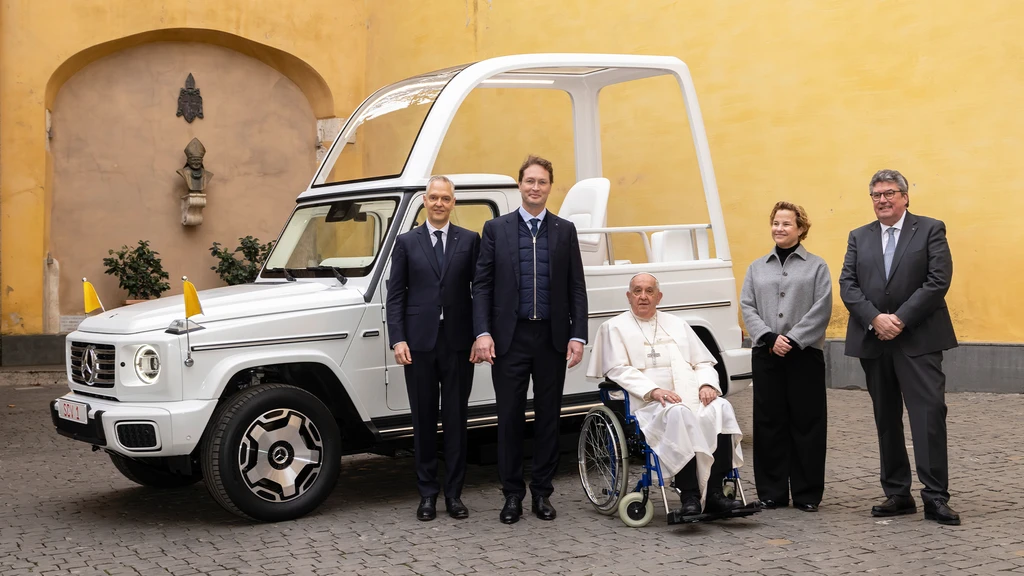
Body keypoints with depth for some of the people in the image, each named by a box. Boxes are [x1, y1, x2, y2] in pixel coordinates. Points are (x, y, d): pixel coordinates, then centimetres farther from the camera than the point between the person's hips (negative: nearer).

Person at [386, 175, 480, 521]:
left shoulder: (469, 240, 6)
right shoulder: (406, 242, 7)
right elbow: (395, 295, 3)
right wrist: (398, 340, -6)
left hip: (458, 343, 0)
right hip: (419, 343, 0)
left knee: (455, 419, 6)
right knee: (424, 420, 7)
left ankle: (454, 493, 15)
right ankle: (427, 493, 16)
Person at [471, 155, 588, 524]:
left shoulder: (565, 230, 8)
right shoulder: (496, 229, 5)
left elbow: (577, 288, 6)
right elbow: (482, 285, 1)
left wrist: (577, 336, -3)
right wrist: (483, 333, -9)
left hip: (552, 338, 1)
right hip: (510, 338, -1)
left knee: (548, 417, 8)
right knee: (510, 418, 3)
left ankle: (542, 493, 19)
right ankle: (512, 494, 14)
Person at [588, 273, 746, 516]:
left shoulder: (677, 325, 26)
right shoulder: (615, 327, 13)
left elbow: (704, 363, 22)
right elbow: (618, 370, -1)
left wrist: (707, 385, -2)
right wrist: (653, 390, -16)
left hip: (694, 399, 4)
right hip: (649, 404, -4)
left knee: (721, 407, -28)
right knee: (678, 414, -37)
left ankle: (714, 493, -29)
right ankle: (689, 496, -34)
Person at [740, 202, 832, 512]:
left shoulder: (816, 266, 5)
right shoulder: (757, 267, 14)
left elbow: (821, 309, -4)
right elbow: (747, 307, 5)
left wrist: (793, 340, -14)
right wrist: (770, 338, -10)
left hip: (805, 354, -2)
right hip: (766, 354, 3)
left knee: (806, 422, 1)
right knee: (769, 422, 4)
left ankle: (807, 494, 9)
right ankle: (772, 492, 12)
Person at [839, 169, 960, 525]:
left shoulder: (930, 230, 2)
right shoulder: (859, 237, 13)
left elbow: (939, 281, -8)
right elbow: (847, 284, 4)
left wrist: (900, 319, -14)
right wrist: (875, 318, -12)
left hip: (918, 339, -4)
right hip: (873, 340, 4)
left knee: (929, 413, -9)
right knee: (886, 420, 9)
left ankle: (936, 498, -4)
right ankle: (897, 494, 17)